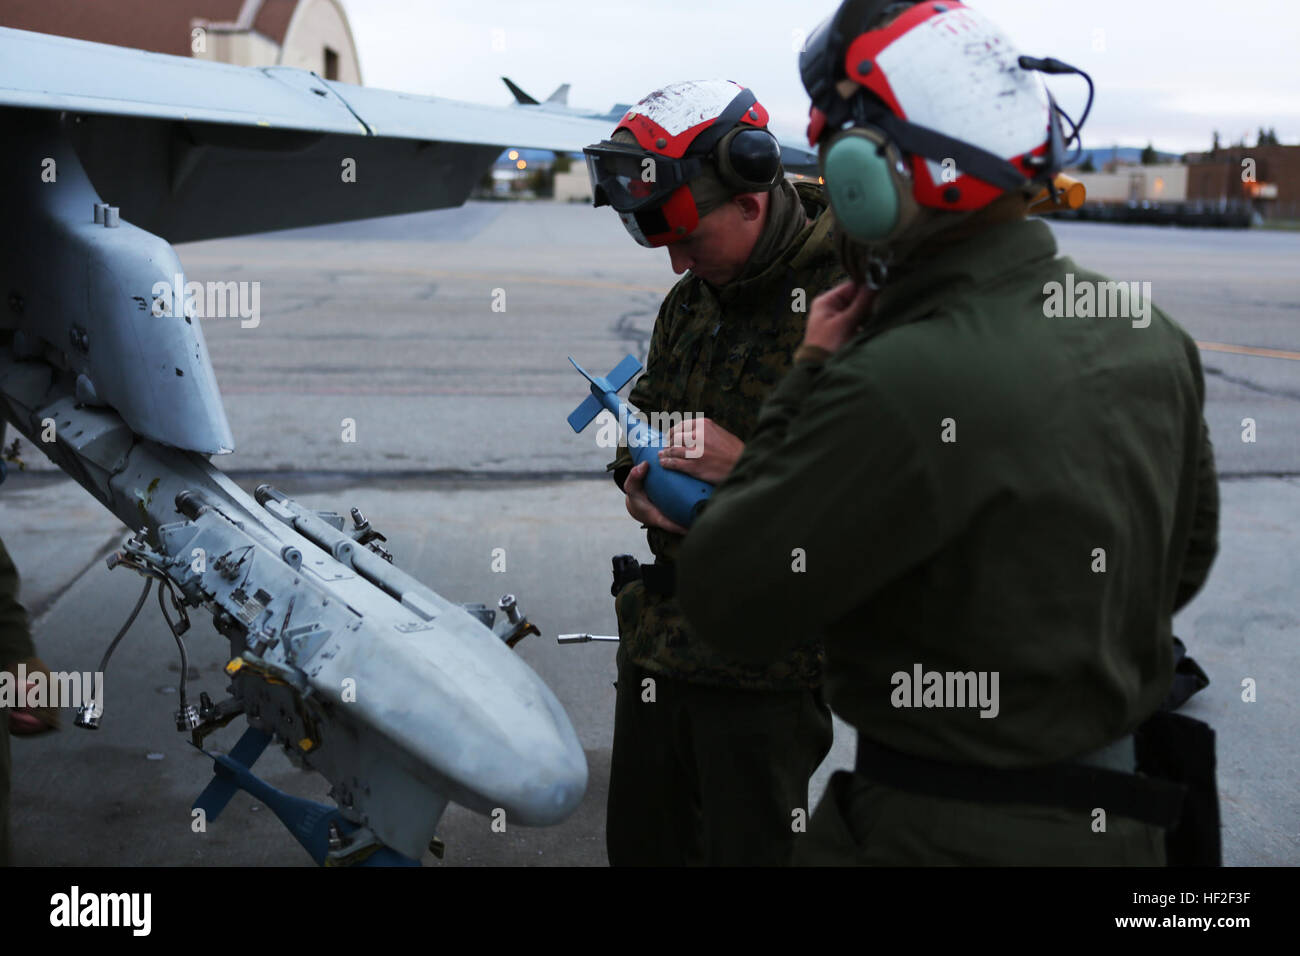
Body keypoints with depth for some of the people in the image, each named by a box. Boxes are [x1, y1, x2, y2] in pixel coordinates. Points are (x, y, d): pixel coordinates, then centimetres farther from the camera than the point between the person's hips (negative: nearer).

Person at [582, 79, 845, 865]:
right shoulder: (688, 303, 10)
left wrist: (750, 467, -26)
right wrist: (636, 477, 3)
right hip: (658, 637, 8)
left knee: (751, 845, 7)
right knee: (639, 843, 20)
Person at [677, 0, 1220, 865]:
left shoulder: (898, 386, -30)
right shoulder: (1150, 335, -4)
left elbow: (726, 607, -20)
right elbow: (1186, 560, 11)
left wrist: (808, 375, -13)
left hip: (948, 831, -7)